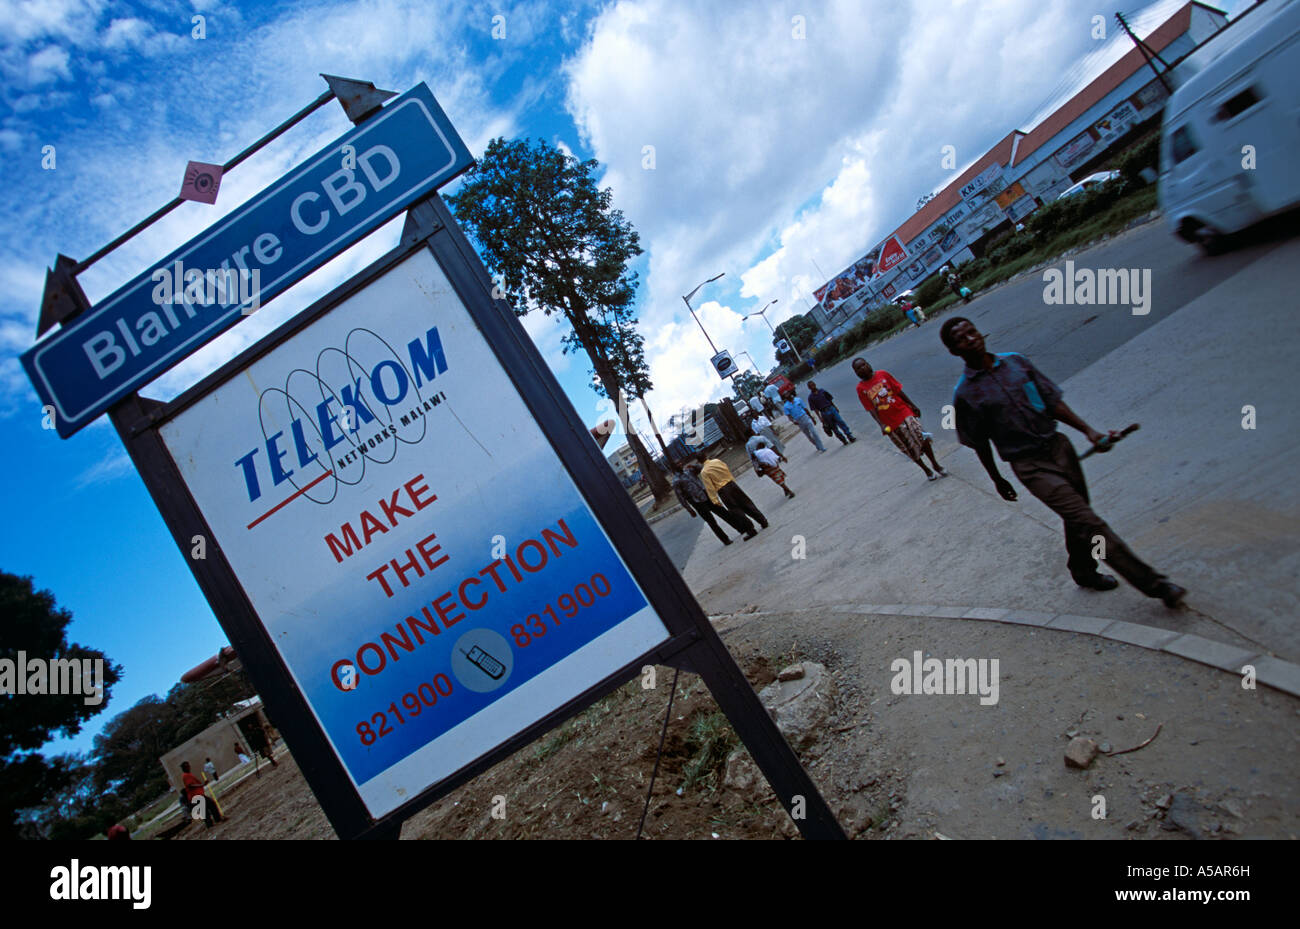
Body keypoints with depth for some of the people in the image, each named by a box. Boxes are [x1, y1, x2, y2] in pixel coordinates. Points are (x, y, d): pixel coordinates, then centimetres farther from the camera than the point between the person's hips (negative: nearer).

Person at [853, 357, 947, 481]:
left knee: (922, 438, -7)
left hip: (904, 412, 1)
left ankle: (936, 465, 12)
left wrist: (913, 405, 3)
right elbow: (871, 409, -6)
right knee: (910, 449, 8)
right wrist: (881, 425, -16)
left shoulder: (882, 374, 0)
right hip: (890, 423, -1)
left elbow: (899, 391, 4)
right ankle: (927, 471, 25)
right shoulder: (861, 388, -4)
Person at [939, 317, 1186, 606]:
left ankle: (1083, 572, 45)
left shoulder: (1016, 361, 1)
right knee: (1088, 523, -10)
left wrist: (1088, 430, -1)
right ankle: (1153, 584, -3)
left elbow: (1052, 401, 6)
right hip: (1029, 465, -5)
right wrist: (998, 480, 8)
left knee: (1077, 518, 18)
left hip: (1057, 446, 5)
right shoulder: (965, 394, -11)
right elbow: (979, 444, 0)